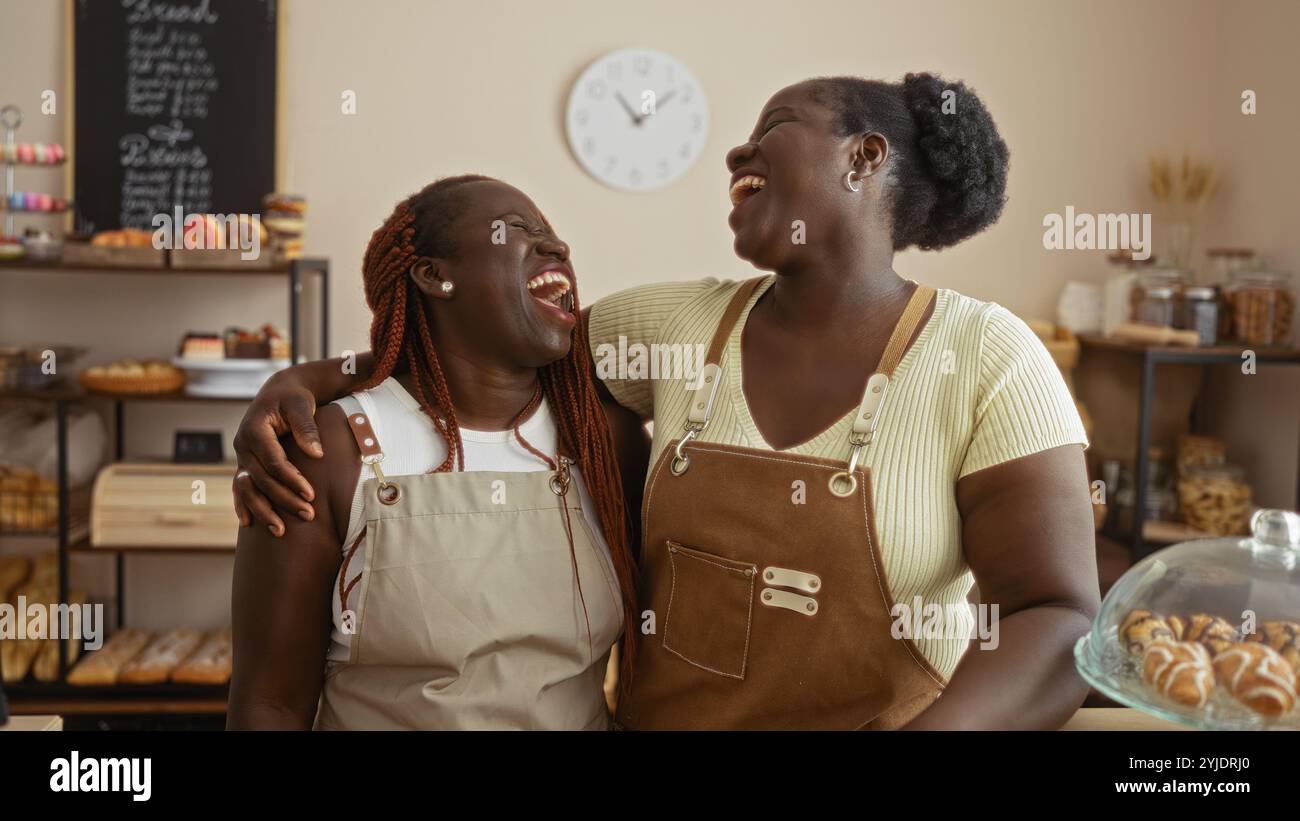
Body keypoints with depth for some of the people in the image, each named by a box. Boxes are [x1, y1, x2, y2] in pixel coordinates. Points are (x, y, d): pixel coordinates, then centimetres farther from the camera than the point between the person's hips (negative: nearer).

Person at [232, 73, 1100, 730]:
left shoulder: (986, 359, -16)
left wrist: (931, 726, -37)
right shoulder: (674, 325, -5)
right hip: (659, 711, 4)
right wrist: (304, 382, -8)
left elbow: (1062, 625, -20)